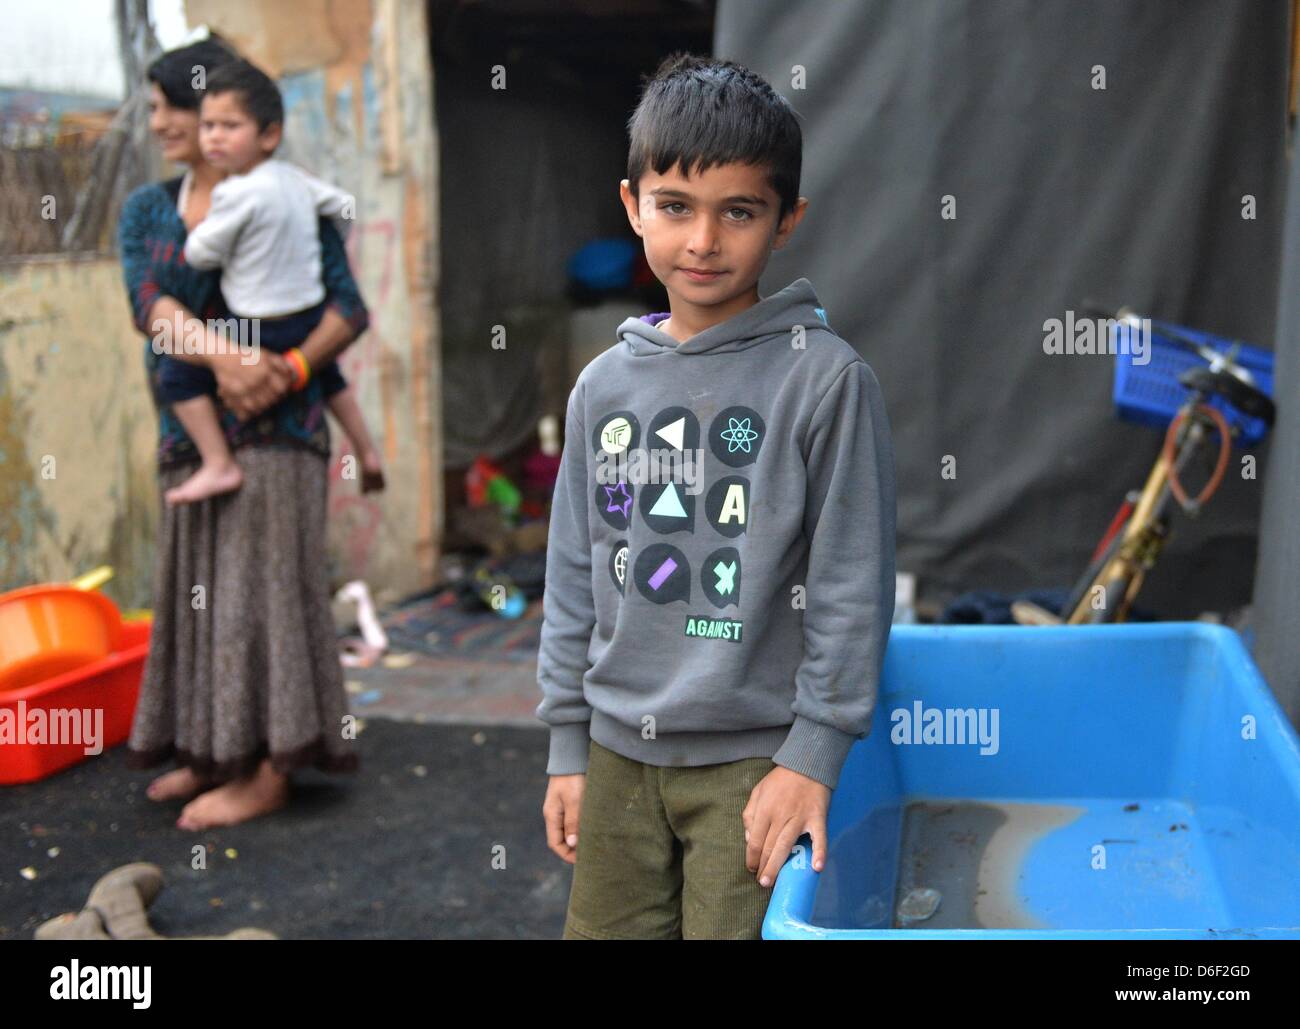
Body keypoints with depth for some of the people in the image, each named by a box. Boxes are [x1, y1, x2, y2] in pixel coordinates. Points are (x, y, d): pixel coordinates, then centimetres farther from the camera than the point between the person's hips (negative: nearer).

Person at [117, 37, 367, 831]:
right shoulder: (146, 211, 9)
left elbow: (349, 308, -8)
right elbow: (147, 302, -8)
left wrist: (290, 369, -26)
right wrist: (221, 356, -27)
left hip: (271, 422, -5)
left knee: (263, 581, -5)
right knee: (202, 583, 10)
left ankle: (270, 773, 3)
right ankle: (217, 751, 22)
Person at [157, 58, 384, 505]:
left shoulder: (238, 192, -21)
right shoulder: (293, 178, 1)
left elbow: (201, 254, -13)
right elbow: (343, 207, 13)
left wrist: (198, 229, 9)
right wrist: (326, 249, 30)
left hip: (265, 330, -8)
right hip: (312, 317, 8)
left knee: (179, 370, -3)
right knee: (326, 374, 36)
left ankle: (218, 465, -3)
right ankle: (367, 454, 44)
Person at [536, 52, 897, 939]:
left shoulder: (826, 379, -10)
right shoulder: (604, 386, 4)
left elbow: (853, 585, -9)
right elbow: (575, 576, 9)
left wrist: (814, 755, -11)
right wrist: (567, 745, 10)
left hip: (752, 758, -4)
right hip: (618, 752, 5)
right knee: (604, 930, 14)